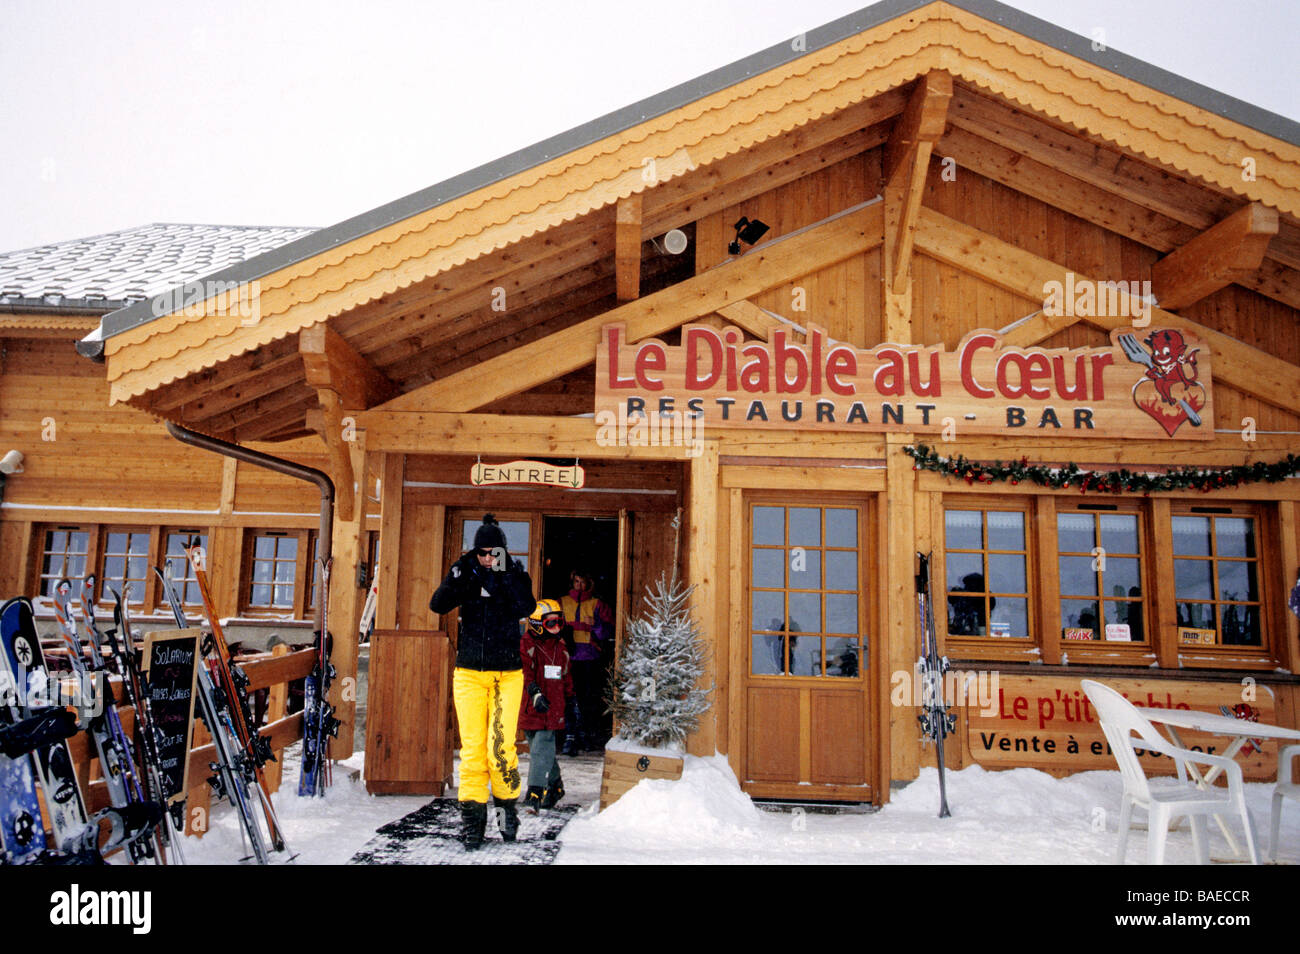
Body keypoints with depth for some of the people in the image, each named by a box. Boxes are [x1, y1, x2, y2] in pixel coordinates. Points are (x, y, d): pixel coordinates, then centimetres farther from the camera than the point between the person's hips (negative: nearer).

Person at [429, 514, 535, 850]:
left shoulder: (516, 576, 3)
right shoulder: (465, 576, 5)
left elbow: (525, 608, -15)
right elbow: (438, 605, -9)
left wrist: (504, 574, -21)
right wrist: (456, 577, -22)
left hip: (507, 674, -1)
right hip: (469, 673, 1)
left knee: (501, 746, -8)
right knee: (472, 746, -4)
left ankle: (507, 804, 13)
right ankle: (473, 812, 6)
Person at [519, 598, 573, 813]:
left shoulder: (561, 648, 15)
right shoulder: (527, 645, -3)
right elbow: (524, 672, -14)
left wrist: (571, 699, 27)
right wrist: (535, 693, -26)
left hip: (553, 710, 2)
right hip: (530, 710, -2)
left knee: (541, 749, -9)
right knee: (544, 750, 8)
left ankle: (535, 793, -9)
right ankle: (555, 785, 27)